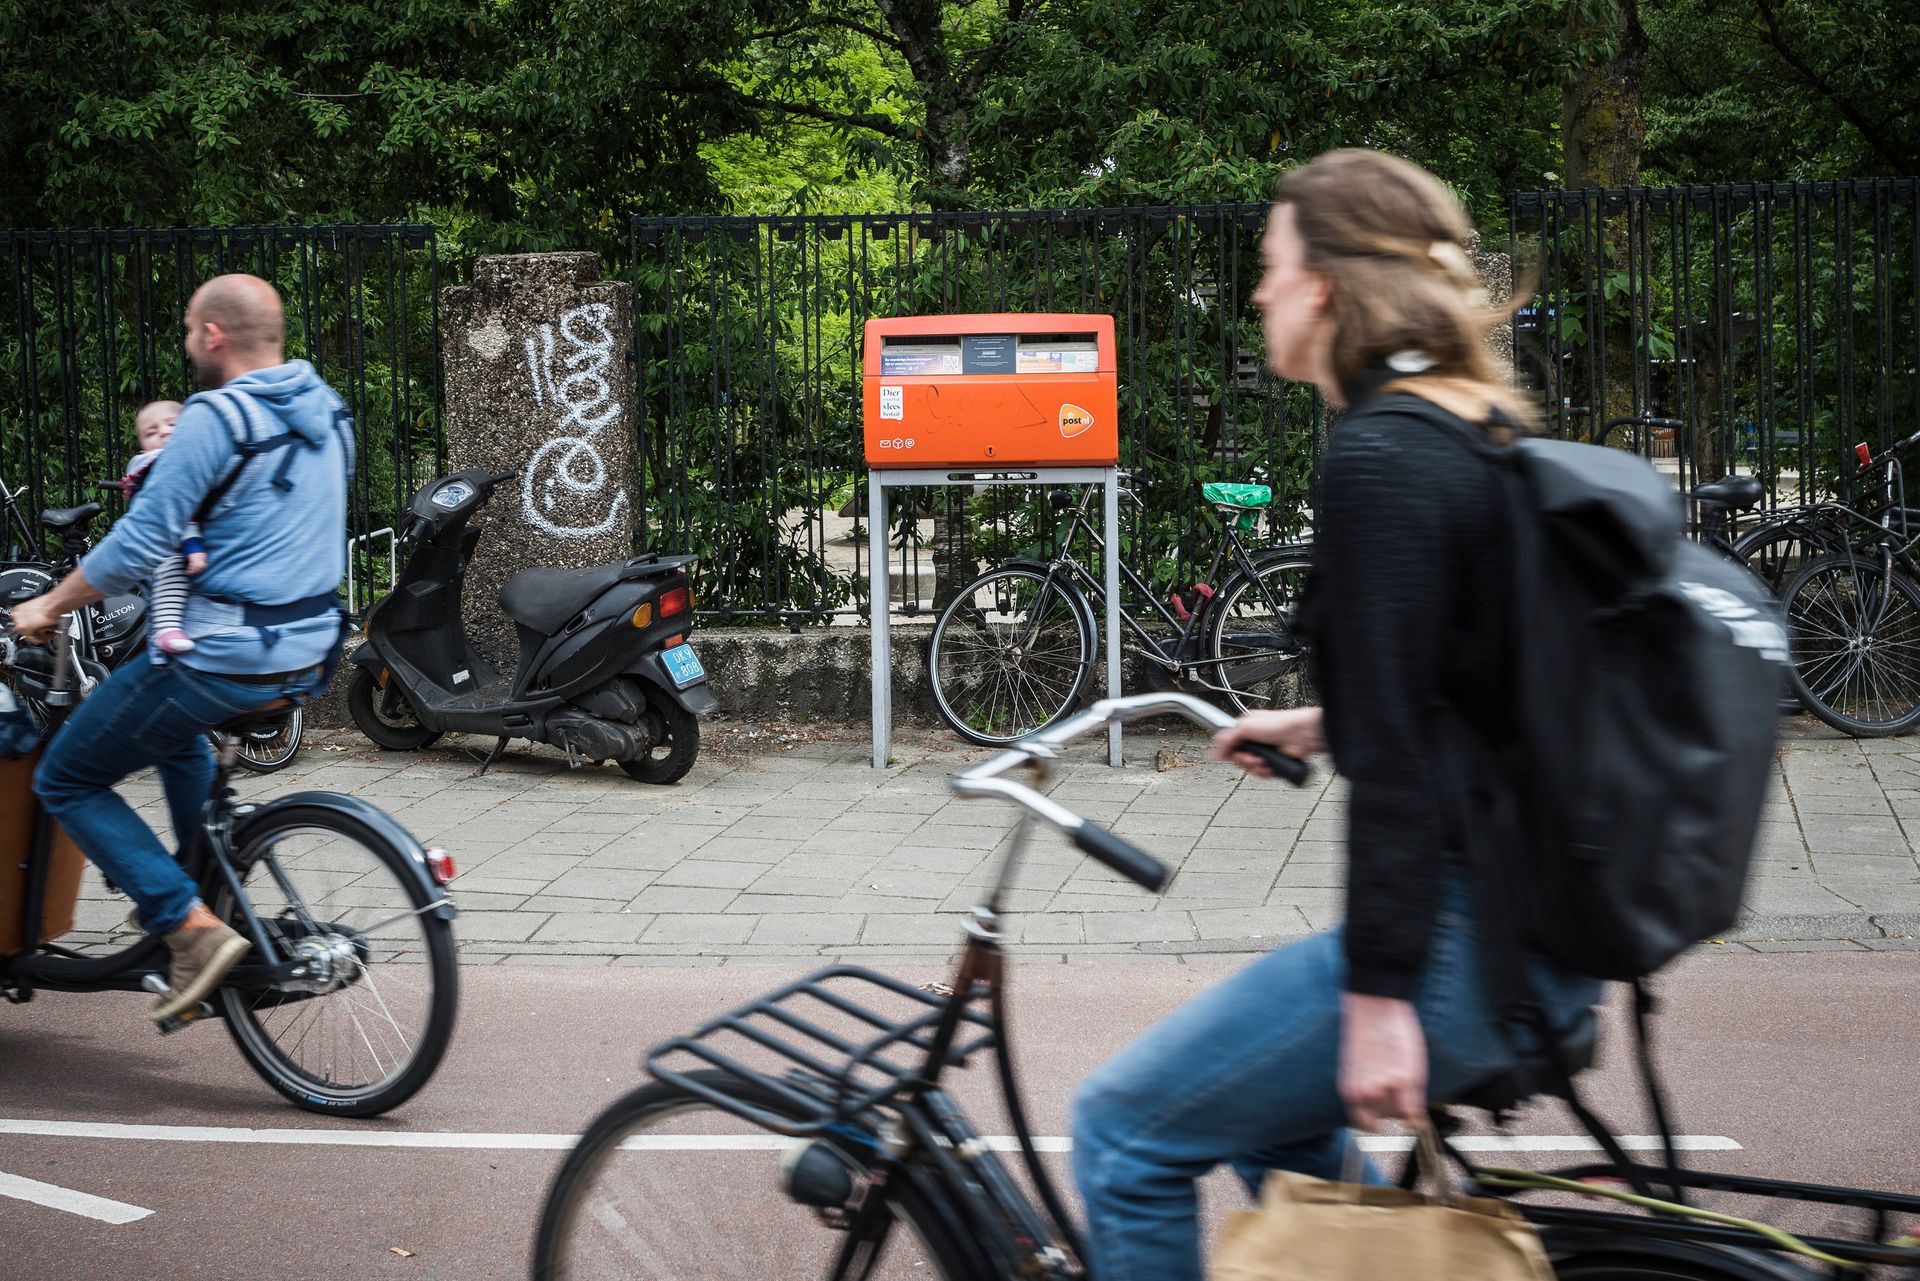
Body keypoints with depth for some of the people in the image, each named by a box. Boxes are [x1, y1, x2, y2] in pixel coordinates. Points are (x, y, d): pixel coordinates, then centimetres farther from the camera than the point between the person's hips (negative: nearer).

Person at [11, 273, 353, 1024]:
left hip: (225, 654, -9)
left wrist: (47, 608, -6)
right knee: (174, 731, 37)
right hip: (311, 651, 9)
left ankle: (192, 930, -8)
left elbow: (142, 543, -18)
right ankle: (209, 895, 35)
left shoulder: (216, 417, -16)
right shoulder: (326, 409, 9)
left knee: (67, 781, 6)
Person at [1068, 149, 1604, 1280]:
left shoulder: (1377, 459, -18)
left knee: (1125, 1131, 1)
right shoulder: (1486, 432, 11)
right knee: (1270, 1112, 30)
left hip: (1467, 938, -10)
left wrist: (1378, 993, -22)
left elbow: (1399, 755, -23)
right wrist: (1325, 728, 29)